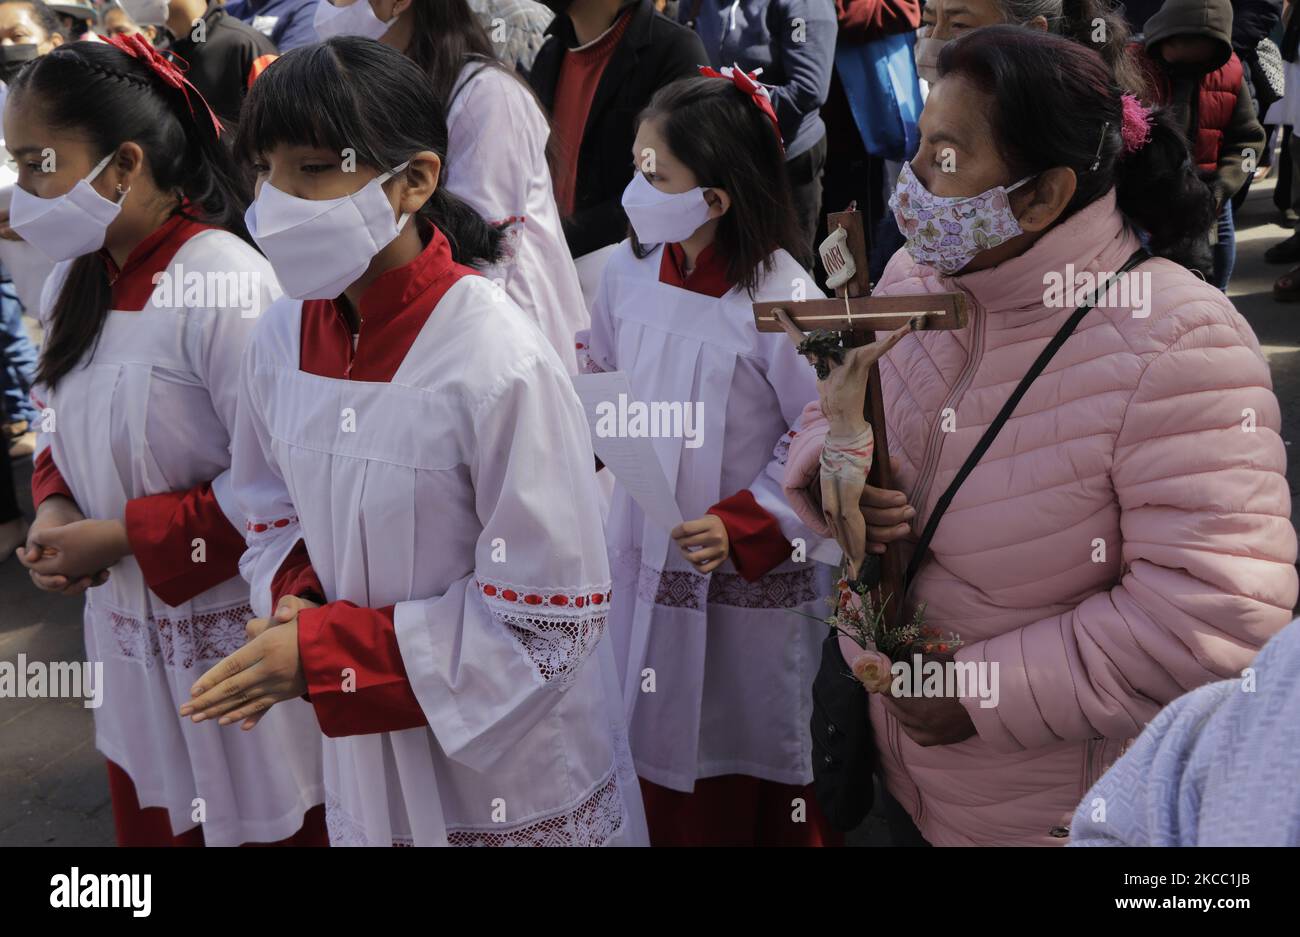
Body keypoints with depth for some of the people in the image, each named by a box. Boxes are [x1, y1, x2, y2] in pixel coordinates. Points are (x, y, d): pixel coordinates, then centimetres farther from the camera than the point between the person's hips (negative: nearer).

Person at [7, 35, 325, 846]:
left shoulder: (225, 284, -22)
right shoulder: (74, 281, 4)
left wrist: (125, 537, -18)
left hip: (234, 642, -7)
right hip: (131, 635, 8)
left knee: (261, 822, 12)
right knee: (152, 822, 23)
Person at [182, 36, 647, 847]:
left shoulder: (501, 364, -26)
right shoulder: (281, 339, -7)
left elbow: (547, 620, -22)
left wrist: (326, 653, -22)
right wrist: (297, 603, -13)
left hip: (506, 757, -5)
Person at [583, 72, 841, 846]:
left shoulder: (781, 298, -20)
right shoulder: (630, 269, -3)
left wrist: (745, 525, -21)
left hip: (752, 577, -5)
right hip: (644, 556, 5)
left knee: (757, 755, 14)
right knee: (662, 750, 20)